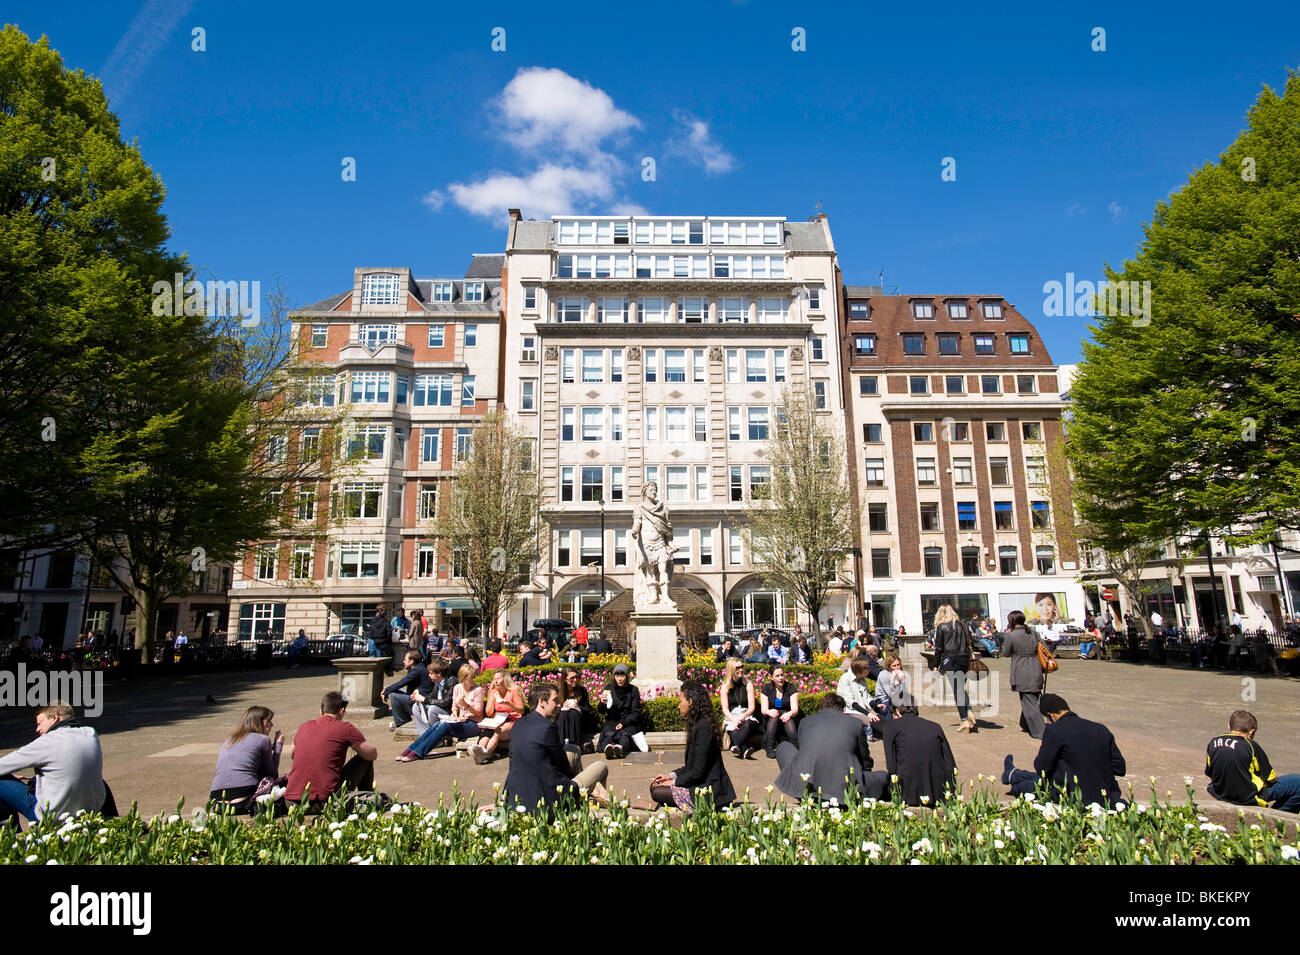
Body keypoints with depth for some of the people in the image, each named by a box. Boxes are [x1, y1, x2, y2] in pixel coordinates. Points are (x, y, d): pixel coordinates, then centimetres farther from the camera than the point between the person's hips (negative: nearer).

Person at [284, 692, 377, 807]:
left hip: (292, 803, 5)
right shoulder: (344, 728, -3)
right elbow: (373, 754, 5)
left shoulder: (304, 727, 12)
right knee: (365, 760, 11)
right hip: (324, 802, -5)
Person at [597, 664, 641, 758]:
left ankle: (620, 747, -64)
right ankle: (607, 747, -62)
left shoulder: (633, 690, 4)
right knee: (609, 733, -31)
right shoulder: (609, 689, 8)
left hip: (628, 723, -1)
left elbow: (636, 712, 2)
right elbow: (601, 711, 4)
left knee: (625, 733, -34)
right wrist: (602, 703, -20)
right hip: (612, 721, 1)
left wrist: (624, 723, -14)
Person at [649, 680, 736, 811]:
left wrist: (674, 782, -9)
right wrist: (671, 775, 11)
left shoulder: (703, 727, -21)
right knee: (654, 786, 7)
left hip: (708, 791, -10)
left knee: (657, 793, -13)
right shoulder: (700, 724, 11)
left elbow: (698, 771, -21)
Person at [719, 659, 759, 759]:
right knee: (734, 731, -35)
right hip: (731, 718, 0)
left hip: (746, 716, 0)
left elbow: (752, 707, 3)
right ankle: (745, 750, -56)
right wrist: (734, 721, -19)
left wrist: (742, 717, -17)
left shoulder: (748, 684, 9)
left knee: (747, 724, -37)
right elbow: (725, 709, 0)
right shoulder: (725, 686, 7)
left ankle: (736, 746, -57)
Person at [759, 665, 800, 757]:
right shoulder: (767, 688, 3)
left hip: (789, 722, -1)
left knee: (786, 715, -33)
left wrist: (790, 714, -37)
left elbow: (795, 709, -12)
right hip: (770, 721, 1)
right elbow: (763, 709, -7)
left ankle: (797, 745, -39)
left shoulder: (790, 688, 0)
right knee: (774, 715, -33)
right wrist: (769, 711, -33)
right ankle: (770, 748, -37)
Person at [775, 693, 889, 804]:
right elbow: (865, 761, 26)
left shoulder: (805, 722, 20)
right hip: (843, 788, 0)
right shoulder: (855, 723, 15)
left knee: (783, 746, 29)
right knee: (884, 776, 22)